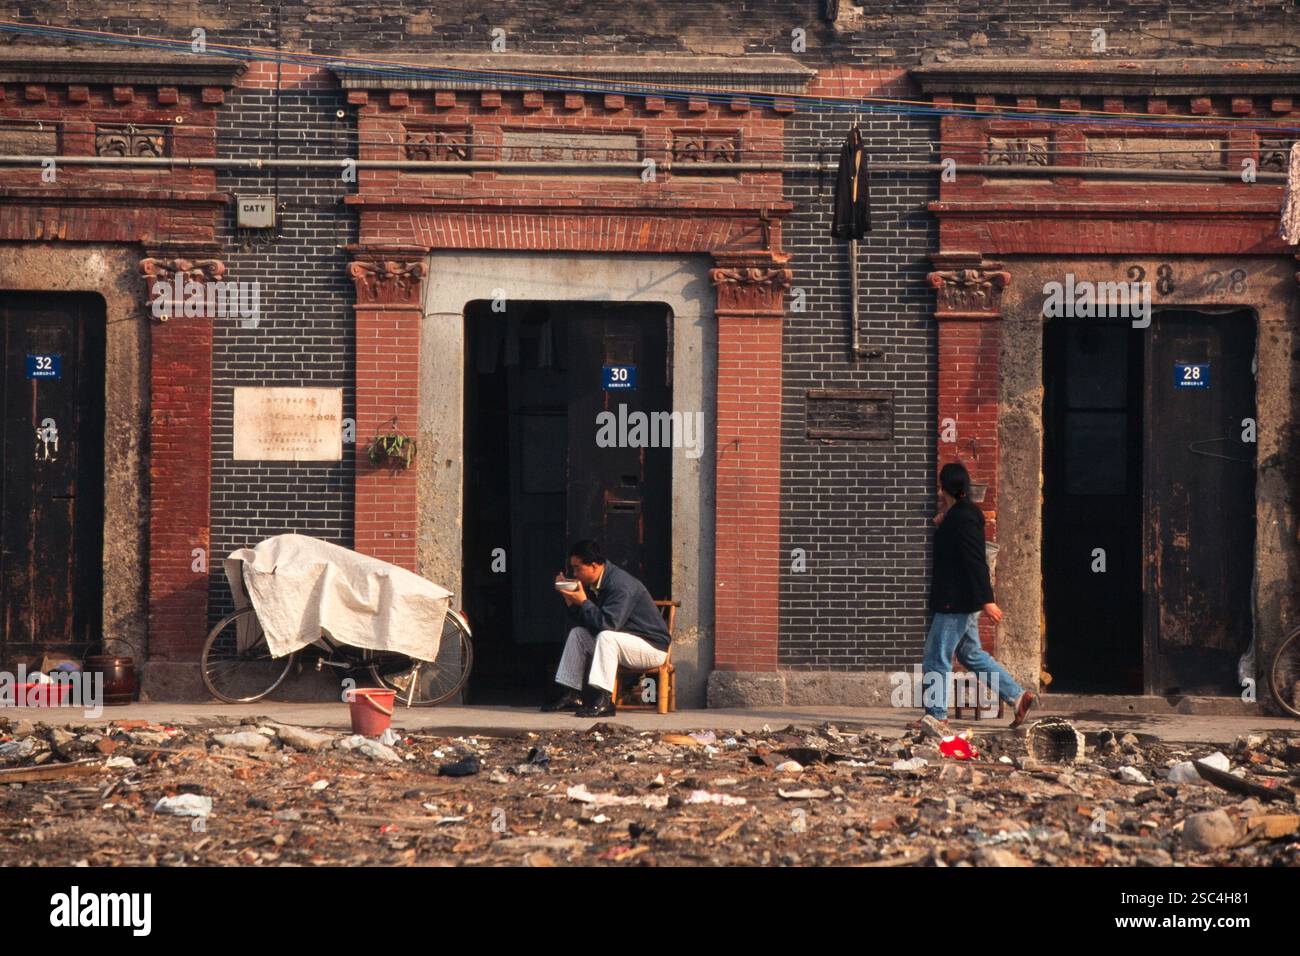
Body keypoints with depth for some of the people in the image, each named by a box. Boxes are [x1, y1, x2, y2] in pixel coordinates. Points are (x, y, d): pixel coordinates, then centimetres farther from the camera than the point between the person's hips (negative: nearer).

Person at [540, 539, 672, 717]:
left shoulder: (621, 585, -24)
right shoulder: (593, 585, 5)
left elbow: (608, 623, -33)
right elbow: (580, 622, 7)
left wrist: (583, 601, -25)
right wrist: (569, 598, -6)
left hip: (652, 647, -10)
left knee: (606, 636, -34)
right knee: (577, 633, 4)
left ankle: (603, 700, -37)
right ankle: (571, 695, -2)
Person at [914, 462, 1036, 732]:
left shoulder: (962, 518, -18)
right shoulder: (960, 515, 12)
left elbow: (976, 561, -22)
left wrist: (986, 601, -24)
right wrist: (944, 524, 15)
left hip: (956, 602, -10)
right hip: (961, 601, 10)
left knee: (936, 657, -2)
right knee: (971, 655, 16)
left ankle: (936, 715, 4)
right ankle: (1018, 696, 16)